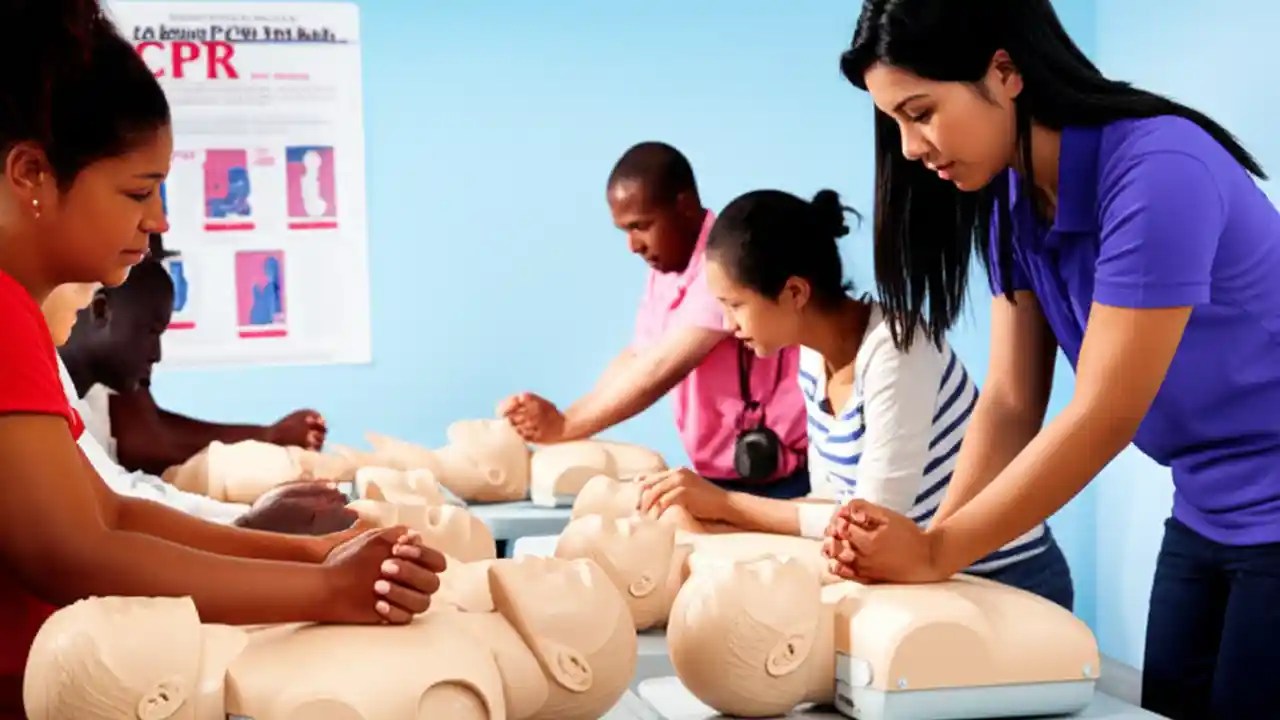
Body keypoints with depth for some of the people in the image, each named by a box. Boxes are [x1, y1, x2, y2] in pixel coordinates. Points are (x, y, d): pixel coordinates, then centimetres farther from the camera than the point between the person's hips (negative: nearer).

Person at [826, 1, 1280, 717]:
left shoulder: (1156, 169, -25)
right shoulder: (1014, 198, 0)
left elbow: (1104, 417, -25)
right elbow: (1010, 402, -3)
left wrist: (936, 554, -21)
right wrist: (928, 538, -17)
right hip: (1205, 515, 7)